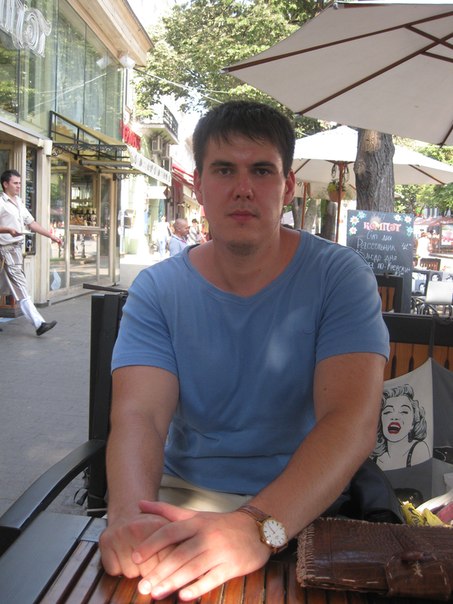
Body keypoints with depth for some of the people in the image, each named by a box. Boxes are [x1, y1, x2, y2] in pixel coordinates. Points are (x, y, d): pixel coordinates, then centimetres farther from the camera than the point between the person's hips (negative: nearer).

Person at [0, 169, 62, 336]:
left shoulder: (18, 202, 17)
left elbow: (31, 223, 17)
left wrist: (51, 236, 11)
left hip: (17, 248, 8)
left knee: (17, 287, 7)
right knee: (21, 287, -7)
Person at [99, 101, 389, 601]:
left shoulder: (340, 276, -8)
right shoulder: (157, 290, -3)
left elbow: (353, 419, -20)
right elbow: (138, 415, -14)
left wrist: (257, 526, -35)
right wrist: (131, 514, -35)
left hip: (306, 504, -1)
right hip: (182, 494, 2)